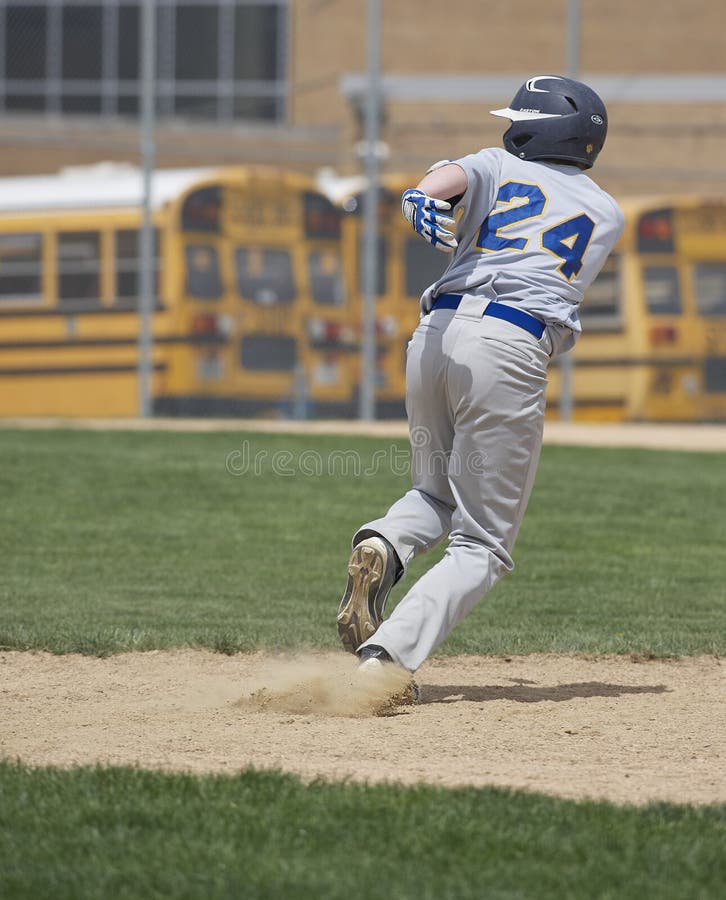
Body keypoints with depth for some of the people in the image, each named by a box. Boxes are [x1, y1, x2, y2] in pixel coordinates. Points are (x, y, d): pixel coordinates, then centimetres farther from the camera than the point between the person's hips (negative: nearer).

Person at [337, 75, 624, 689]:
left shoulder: (499, 167, 17)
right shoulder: (608, 214, 19)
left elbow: (450, 176, -6)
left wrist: (423, 198, -28)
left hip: (437, 333, 2)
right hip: (513, 350, -2)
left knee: (435, 495, 27)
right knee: (482, 546, 2)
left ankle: (383, 546, -9)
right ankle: (384, 656, -21)